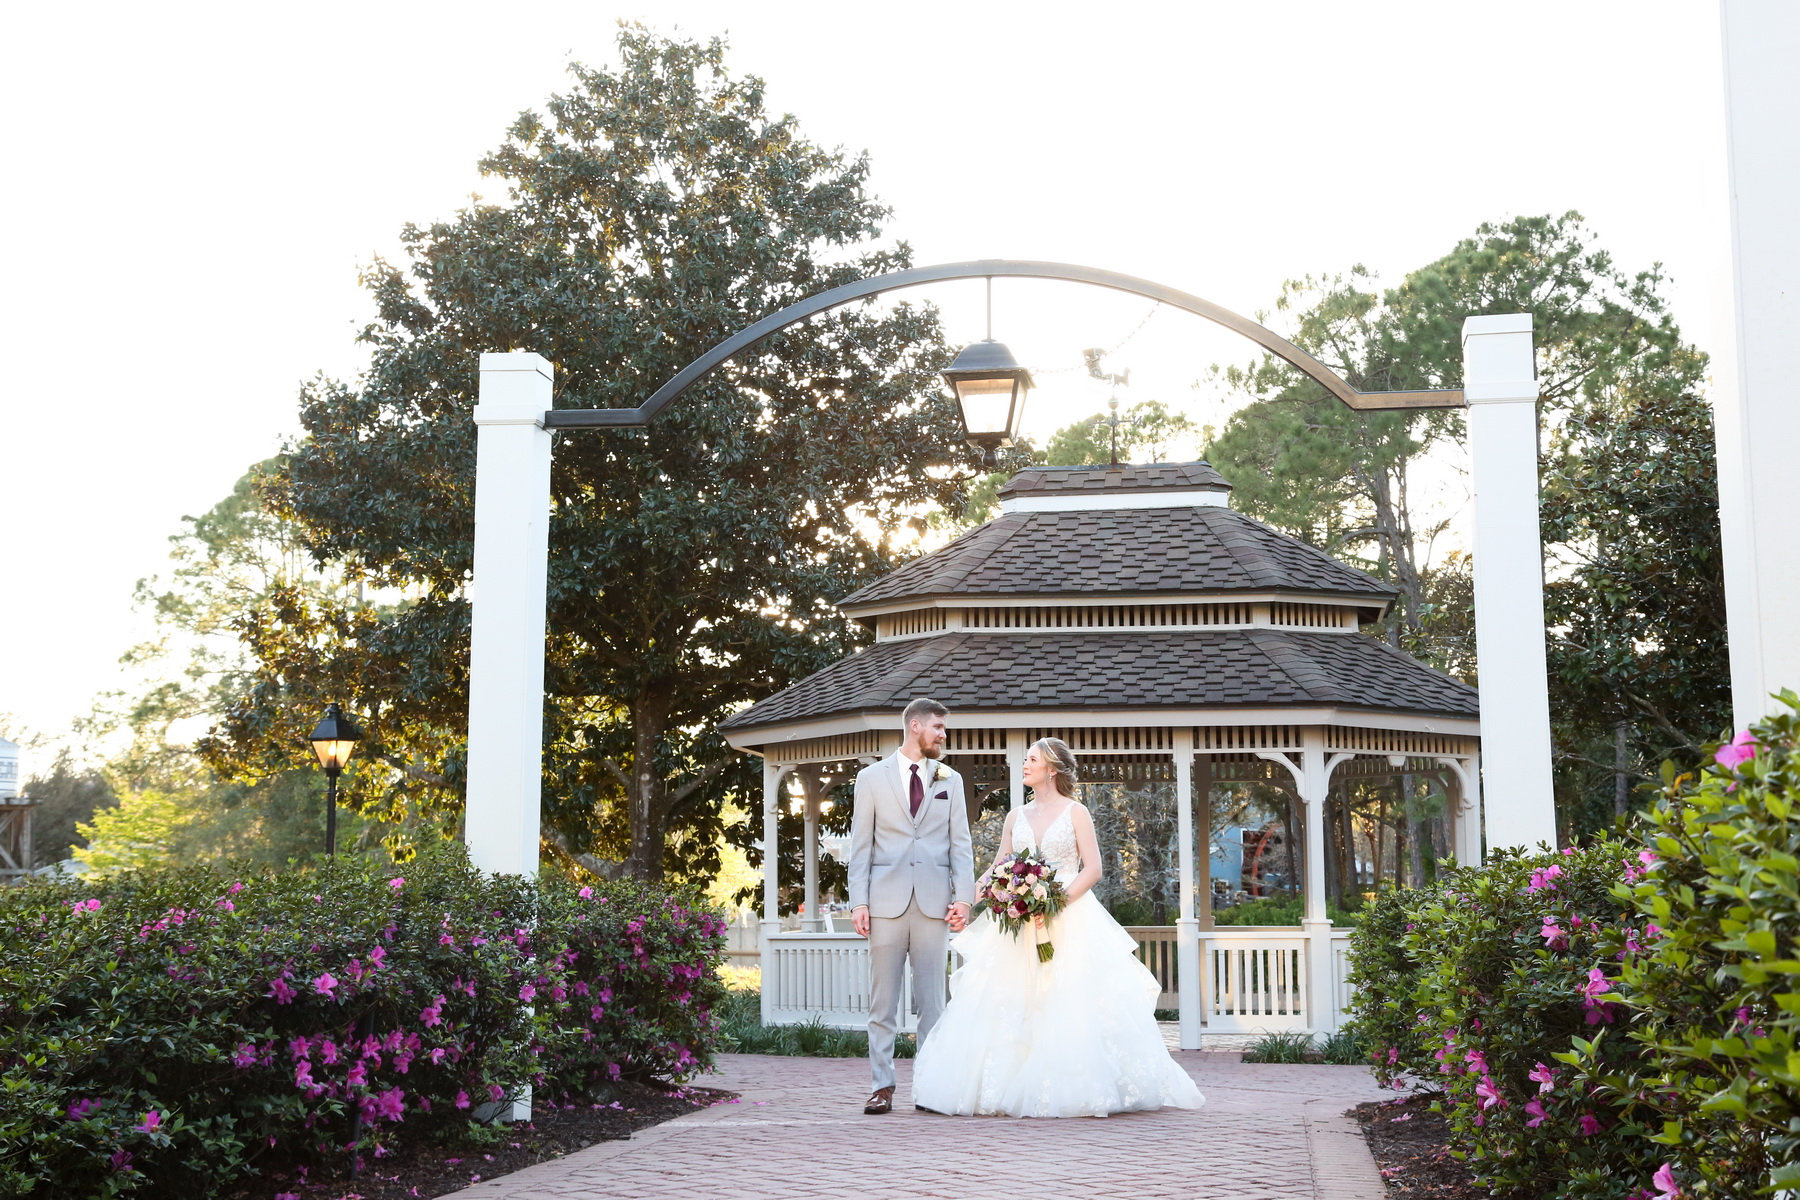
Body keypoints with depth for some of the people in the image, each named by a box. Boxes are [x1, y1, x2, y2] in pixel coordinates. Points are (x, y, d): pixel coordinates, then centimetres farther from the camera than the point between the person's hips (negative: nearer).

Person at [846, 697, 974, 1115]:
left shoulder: (950, 780, 12)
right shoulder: (872, 778, 7)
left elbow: (960, 844, 8)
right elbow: (860, 845, 4)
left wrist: (963, 896, -4)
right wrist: (859, 902, -5)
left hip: (934, 903, 2)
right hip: (887, 903, -1)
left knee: (932, 999, 3)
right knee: (883, 999, 1)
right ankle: (881, 1085, 5)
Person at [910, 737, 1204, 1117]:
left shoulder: (1075, 812, 2)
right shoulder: (1016, 817, 15)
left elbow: (1092, 869, -5)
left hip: (1069, 920, -4)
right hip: (1020, 922, 4)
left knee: (1069, 1006, -11)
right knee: (1010, 1007, -4)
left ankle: (1076, 1089, -5)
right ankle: (1018, 1088, -2)